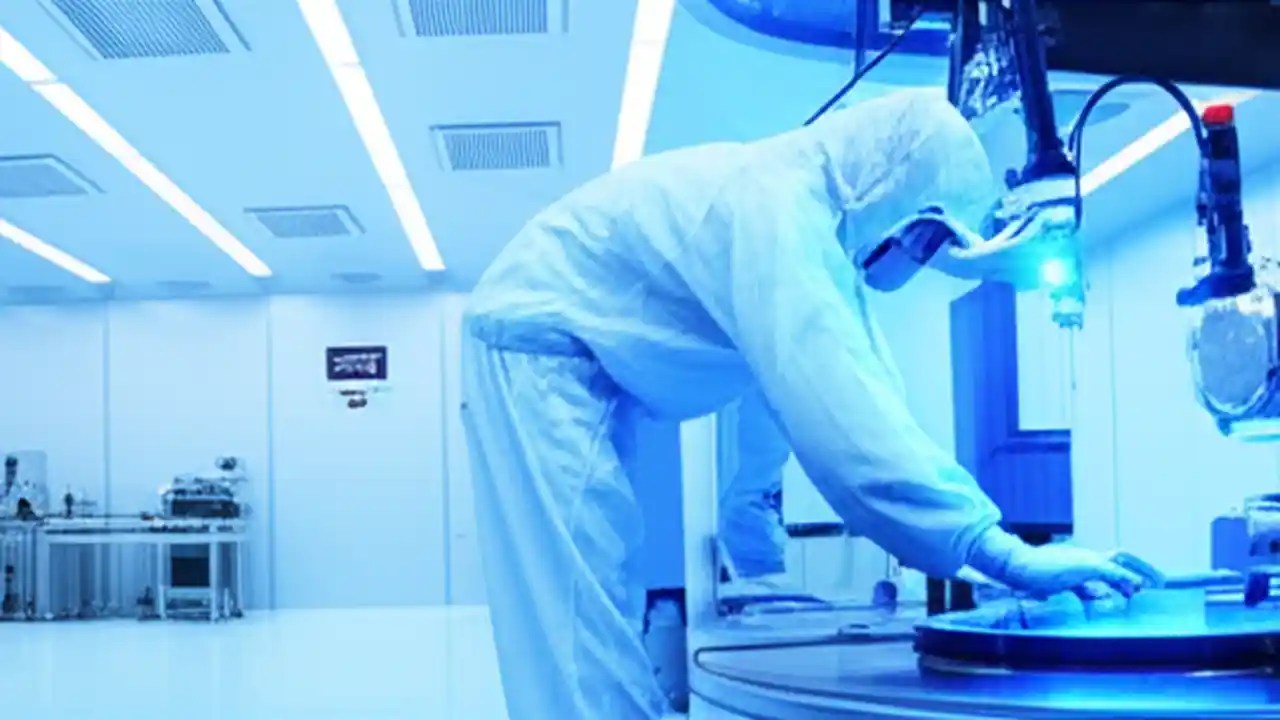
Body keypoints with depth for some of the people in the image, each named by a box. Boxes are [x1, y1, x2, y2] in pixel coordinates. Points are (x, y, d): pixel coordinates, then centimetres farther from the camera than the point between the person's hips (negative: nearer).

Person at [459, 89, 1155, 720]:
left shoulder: (801, 208, 5)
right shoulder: (774, 205, -27)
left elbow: (861, 389, 5)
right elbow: (837, 409, -37)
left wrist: (978, 534, -1)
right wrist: (999, 551, -36)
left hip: (577, 369, 10)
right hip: (538, 352, -10)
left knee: (600, 630, 10)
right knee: (584, 639, -12)